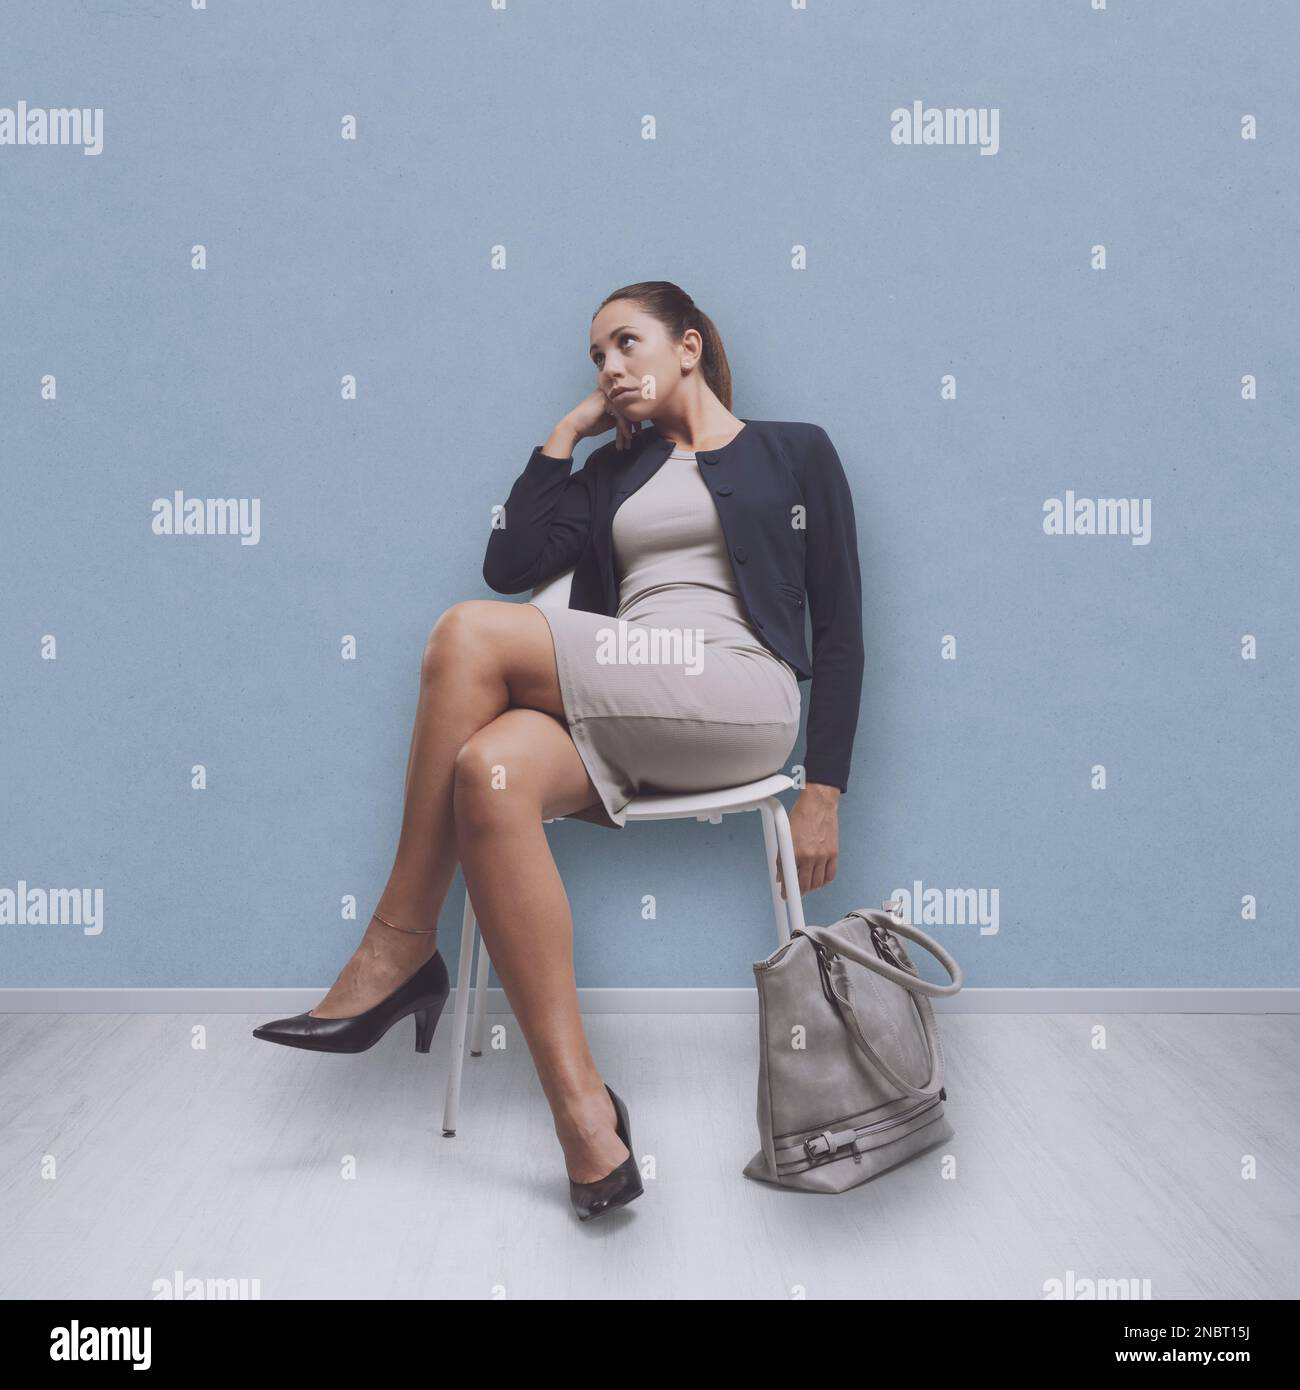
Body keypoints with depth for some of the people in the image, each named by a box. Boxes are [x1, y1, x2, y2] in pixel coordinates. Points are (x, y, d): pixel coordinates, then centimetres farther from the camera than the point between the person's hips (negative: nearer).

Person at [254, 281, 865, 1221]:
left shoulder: (796, 451, 15)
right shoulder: (617, 470, 28)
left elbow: (841, 626, 8)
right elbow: (511, 565, 12)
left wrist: (824, 794, -1)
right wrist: (566, 433, 16)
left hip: (741, 700, -4)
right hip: (620, 722, 5)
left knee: (470, 634, -23)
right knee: (489, 773, -32)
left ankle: (402, 950, -15)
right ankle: (583, 1114, -29)